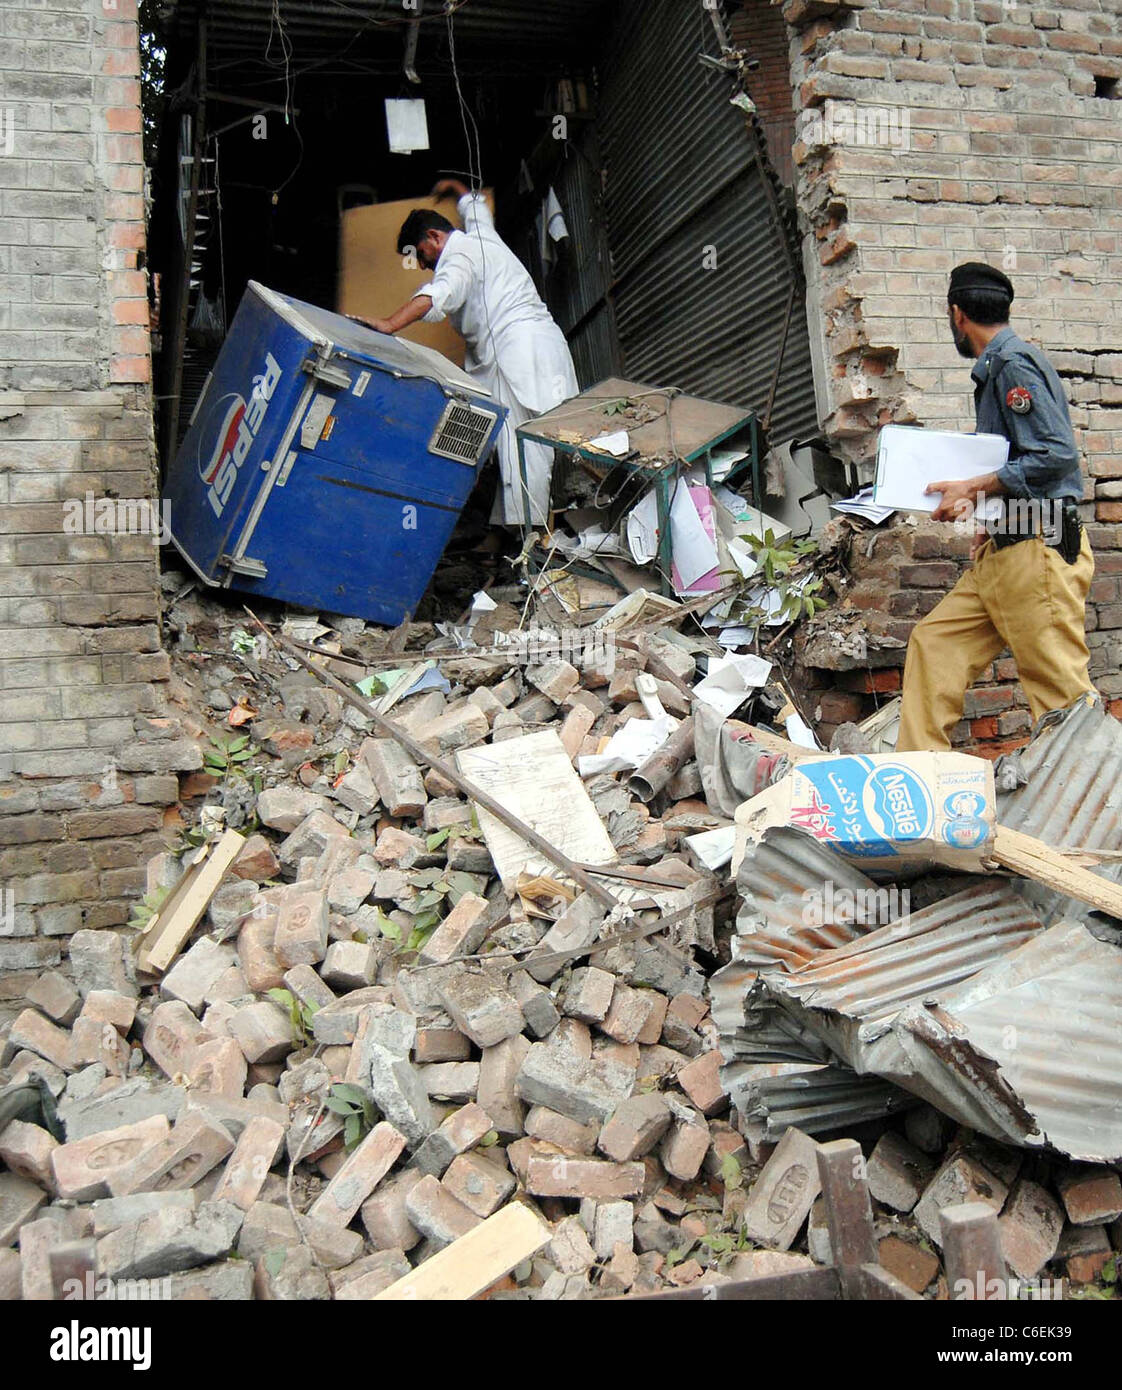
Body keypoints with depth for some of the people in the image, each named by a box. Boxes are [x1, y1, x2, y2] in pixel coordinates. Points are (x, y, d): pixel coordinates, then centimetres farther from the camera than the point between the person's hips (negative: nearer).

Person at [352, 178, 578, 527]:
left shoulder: (457, 255, -3)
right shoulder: (481, 235, 26)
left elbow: (439, 294, -25)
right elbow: (475, 206, 51)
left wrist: (389, 324, -35)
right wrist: (454, 187, 70)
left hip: (518, 349, -10)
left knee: (520, 451, -15)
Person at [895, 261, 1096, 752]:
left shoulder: (1014, 362, -9)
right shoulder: (996, 367, 20)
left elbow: (1056, 454, -19)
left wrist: (972, 489, -15)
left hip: (1038, 548, -10)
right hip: (1002, 549, 10)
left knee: (1062, 692, -9)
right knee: (934, 641, 9)